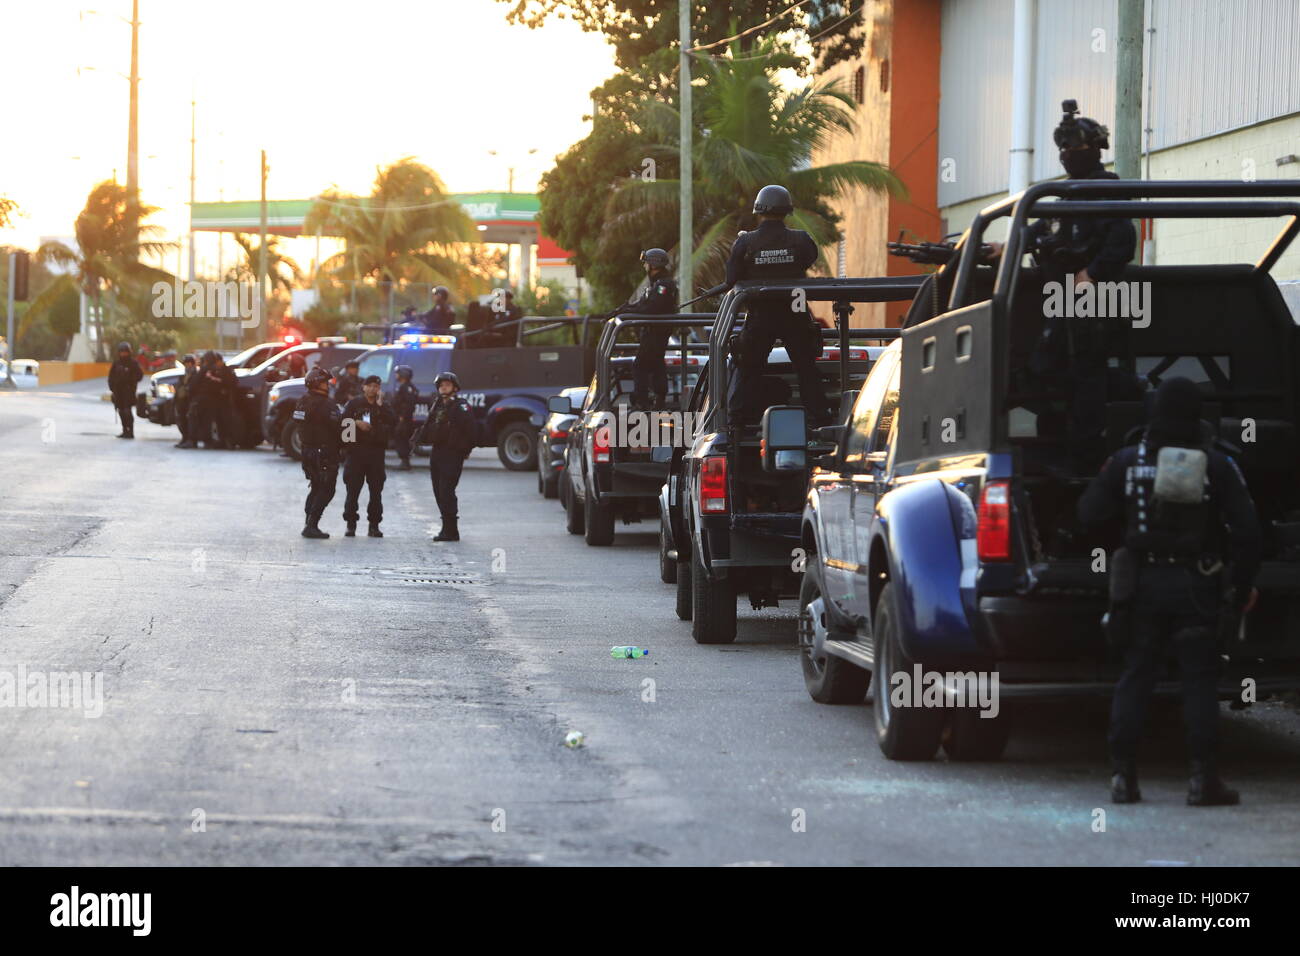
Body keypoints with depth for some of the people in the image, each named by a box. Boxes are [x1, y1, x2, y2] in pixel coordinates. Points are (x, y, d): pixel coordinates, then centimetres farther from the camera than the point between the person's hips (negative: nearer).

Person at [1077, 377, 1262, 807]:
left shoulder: (1127, 462, -1)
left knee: (1135, 677, 8)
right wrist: (1242, 587, 4)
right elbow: (1246, 530, -5)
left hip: (1142, 580, 1)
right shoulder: (1217, 465, -2)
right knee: (1199, 680, 2)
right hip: (1196, 587, -1)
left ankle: (1123, 775, 5)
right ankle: (1204, 778, -2)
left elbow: (1089, 514, 2)